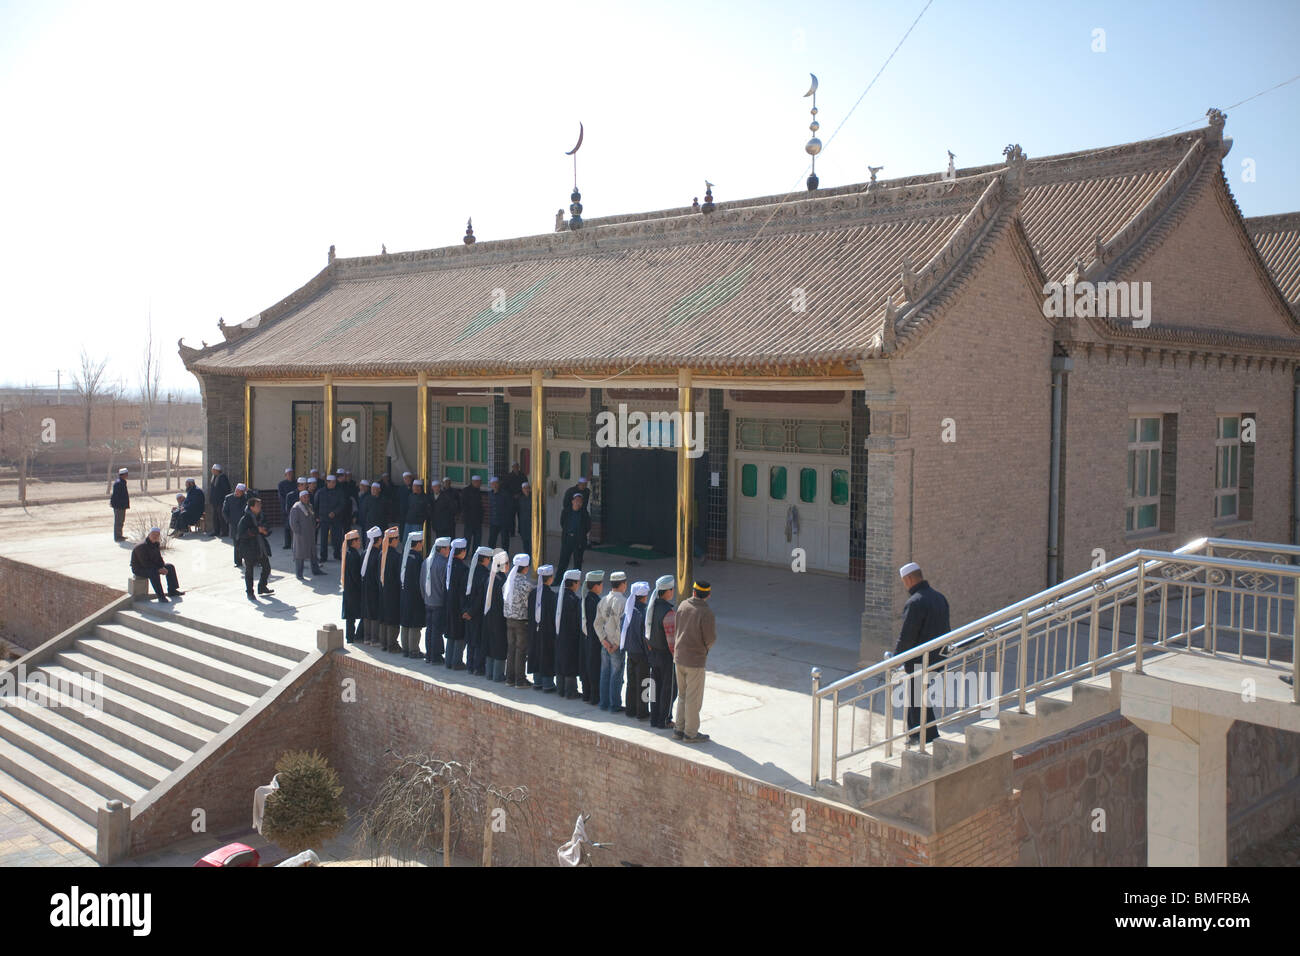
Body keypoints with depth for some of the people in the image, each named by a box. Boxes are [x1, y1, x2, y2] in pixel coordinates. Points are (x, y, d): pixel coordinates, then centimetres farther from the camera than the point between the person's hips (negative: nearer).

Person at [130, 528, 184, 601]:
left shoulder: (156, 545, 3)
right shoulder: (142, 546, -25)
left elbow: (159, 559, 9)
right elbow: (145, 563, -28)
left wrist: (163, 568, -10)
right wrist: (158, 569, -28)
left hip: (153, 566, 9)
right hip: (139, 569, -9)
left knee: (170, 567, 4)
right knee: (154, 573, -37)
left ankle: (172, 591, 8)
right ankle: (160, 595, -31)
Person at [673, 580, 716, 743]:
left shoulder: (683, 605, 0)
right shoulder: (706, 613, -19)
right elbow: (710, 640, -16)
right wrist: (715, 627, 4)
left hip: (679, 657, 6)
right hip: (695, 660, -6)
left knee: (683, 695, 19)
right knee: (694, 698, 5)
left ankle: (679, 729, 25)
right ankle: (691, 733, 12)